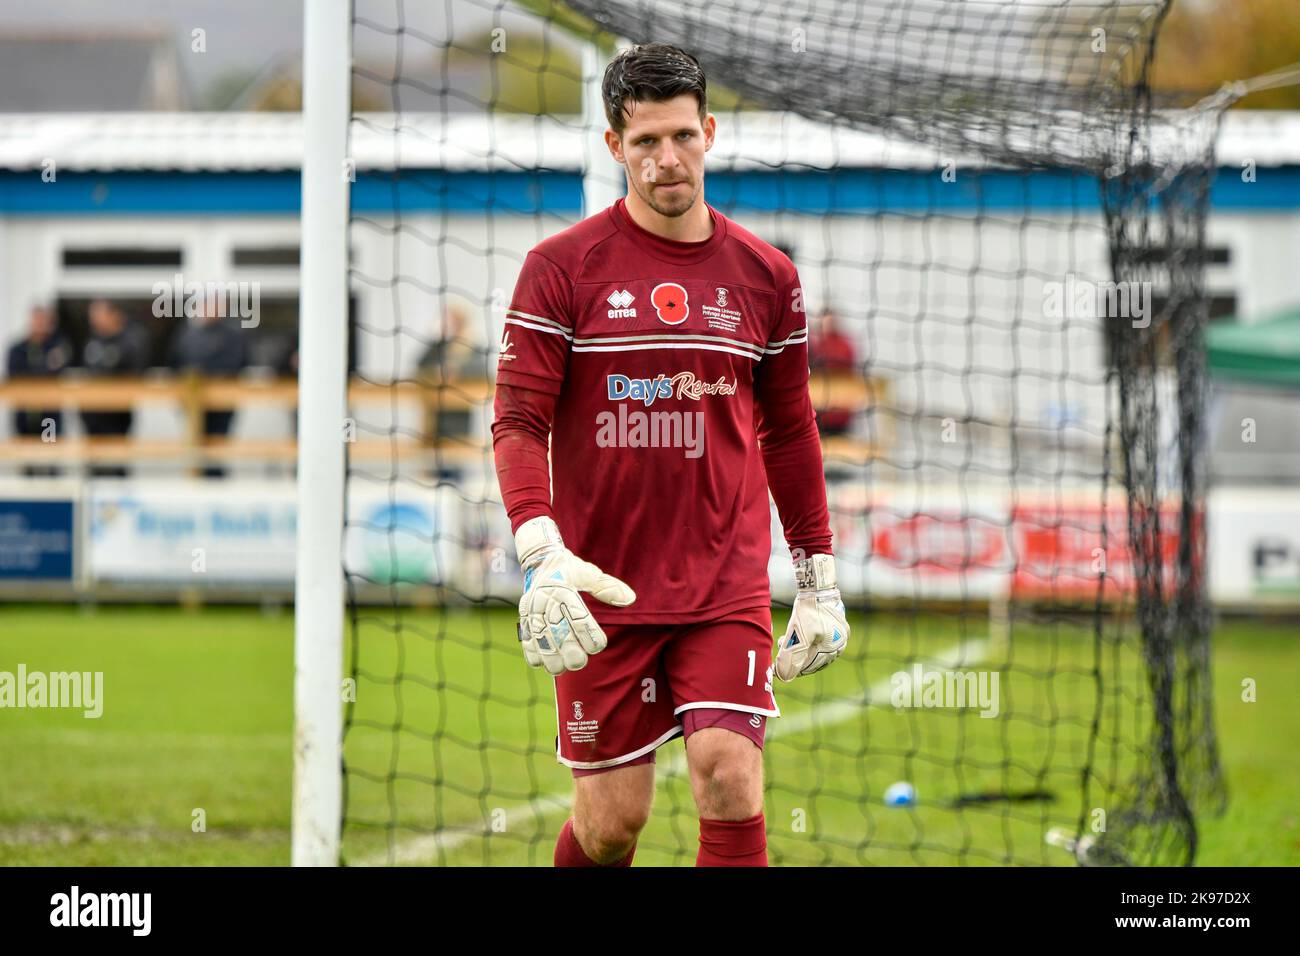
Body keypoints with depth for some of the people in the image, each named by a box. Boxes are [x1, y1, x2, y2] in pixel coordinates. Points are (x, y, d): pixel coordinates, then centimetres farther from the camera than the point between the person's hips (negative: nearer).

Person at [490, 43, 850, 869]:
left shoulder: (765, 276, 8)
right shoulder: (562, 268, -1)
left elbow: (789, 435, 17)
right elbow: (519, 422, -5)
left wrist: (819, 578, 16)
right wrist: (541, 553, -20)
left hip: (728, 587, 1)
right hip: (602, 589, -1)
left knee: (729, 773, -16)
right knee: (612, 817, 1)